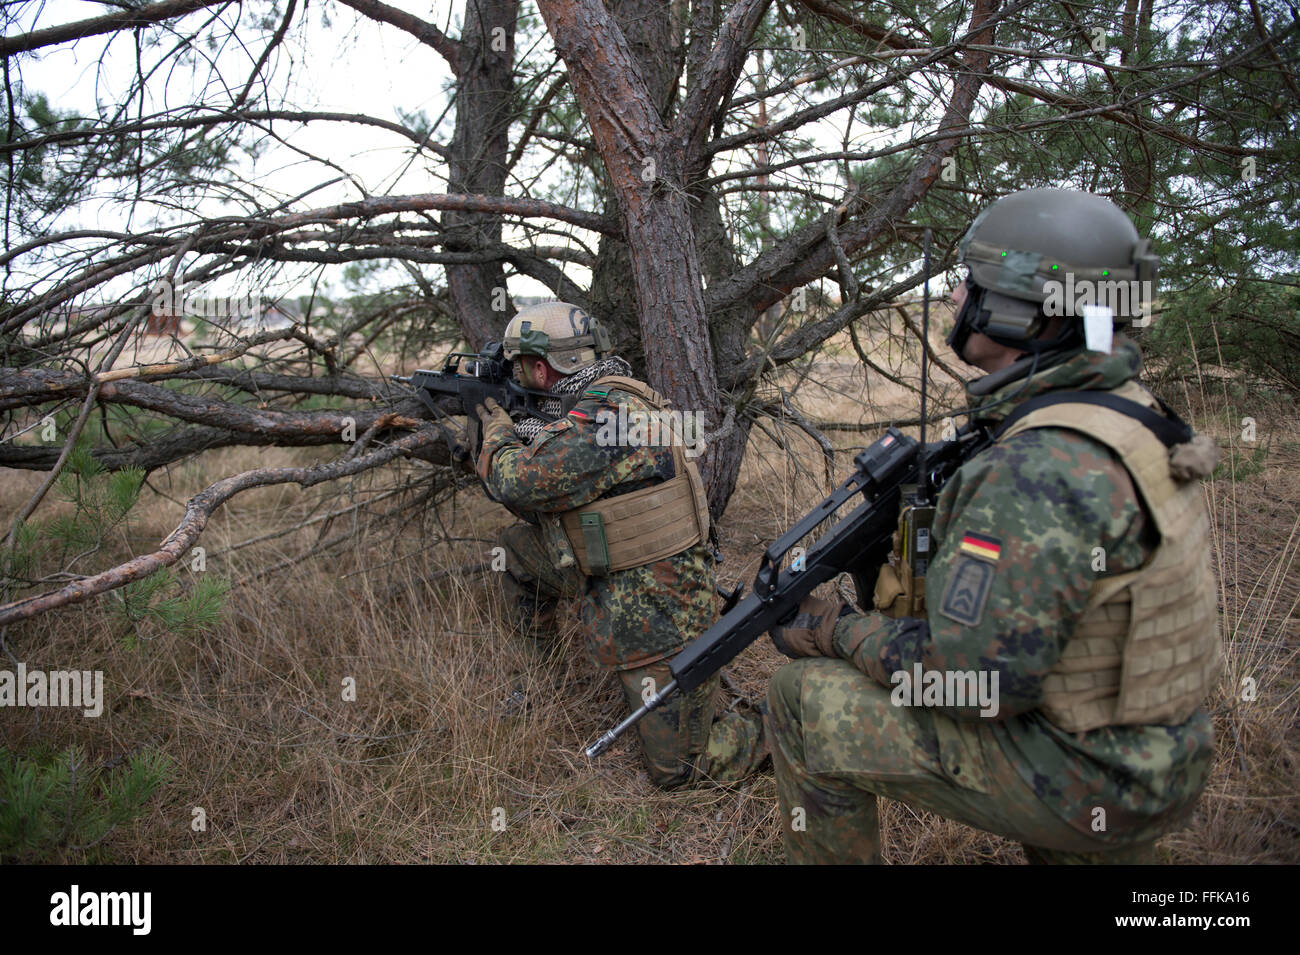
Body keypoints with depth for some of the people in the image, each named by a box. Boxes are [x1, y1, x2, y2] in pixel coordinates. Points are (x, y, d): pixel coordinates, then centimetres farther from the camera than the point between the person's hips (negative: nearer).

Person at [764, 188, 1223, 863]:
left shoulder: (1042, 466, -31)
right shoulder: (1131, 415, 2)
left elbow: (970, 680, -30)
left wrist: (837, 632, -15)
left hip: (1080, 780, -9)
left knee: (804, 698, -6)